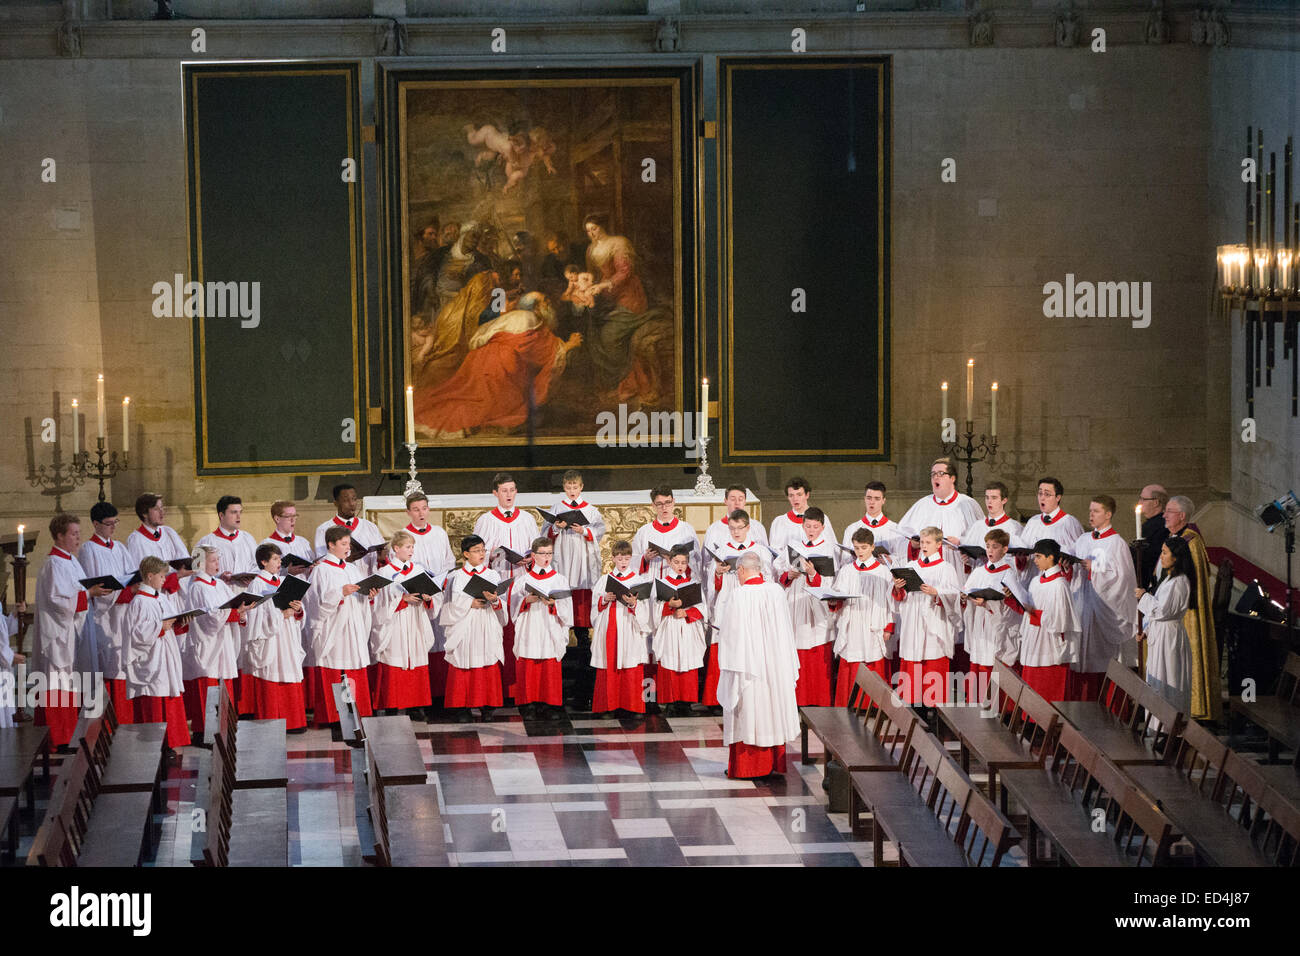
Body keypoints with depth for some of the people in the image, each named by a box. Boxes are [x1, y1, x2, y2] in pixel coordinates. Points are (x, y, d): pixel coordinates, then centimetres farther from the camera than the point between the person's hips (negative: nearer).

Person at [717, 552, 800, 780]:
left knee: (746, 715, 1)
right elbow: (785, 628, 9)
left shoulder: (739, 595, -14)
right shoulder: (776, 591, 1)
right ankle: (774, 763, 16)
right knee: (773, 710, 12)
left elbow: (732, 633, -11)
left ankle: (745, 766, 3)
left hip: (748, 660, -5)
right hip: (775, 664, 5)